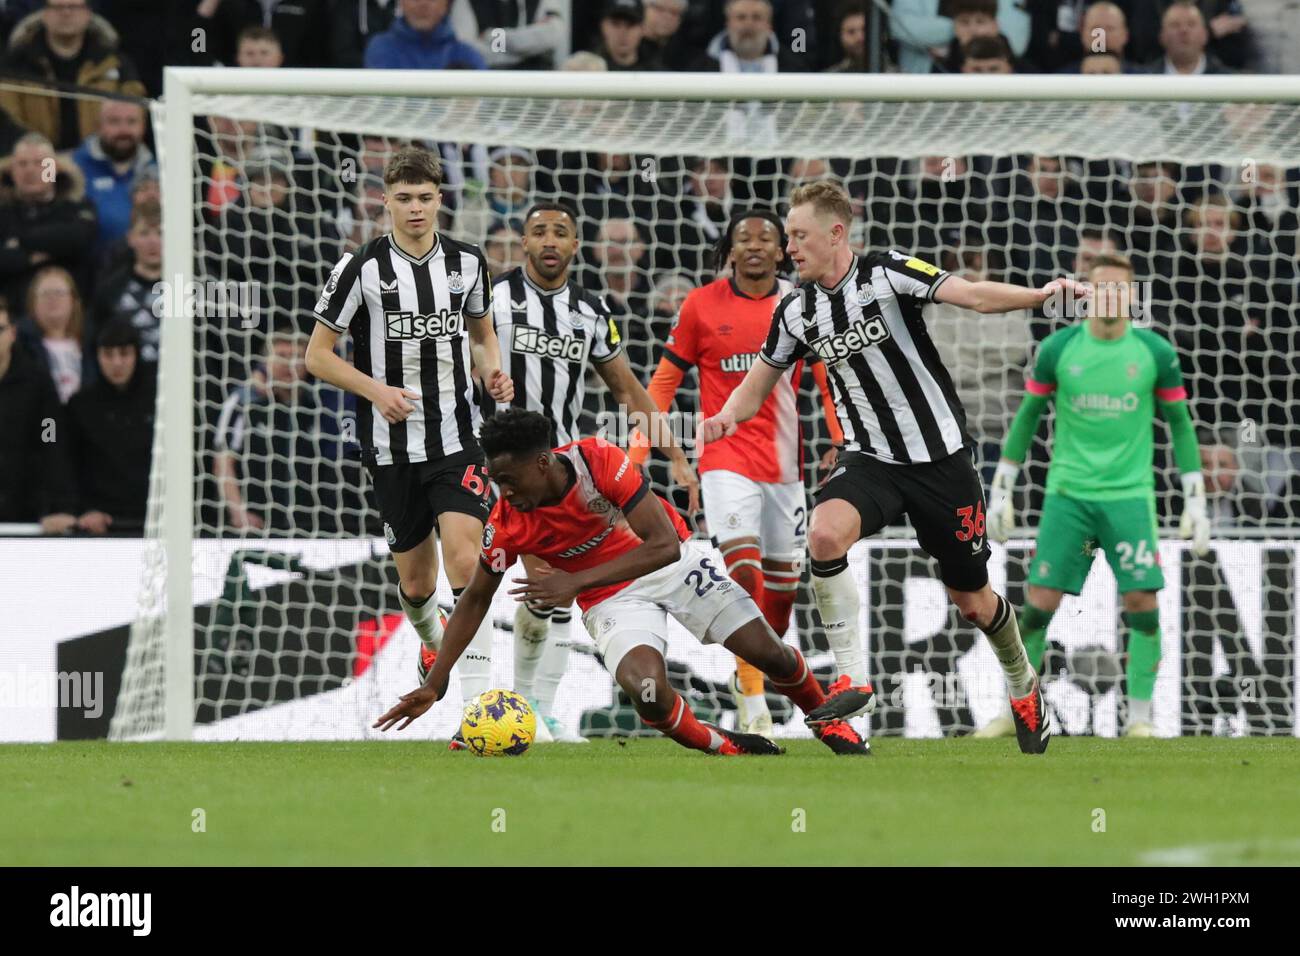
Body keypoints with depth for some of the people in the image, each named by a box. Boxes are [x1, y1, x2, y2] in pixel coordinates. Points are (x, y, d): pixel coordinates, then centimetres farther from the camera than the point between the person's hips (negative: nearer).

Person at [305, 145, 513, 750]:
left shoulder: (467, 263, 4)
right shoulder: (361, 268, -6)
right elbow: (318, 355, -1)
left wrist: (492, 372, -2)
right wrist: (376, 389, -17)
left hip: (457, 439, 0)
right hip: (391, 447, 0)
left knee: (464, 557, -18)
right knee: (415, 579, 10)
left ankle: (478, 697, -21)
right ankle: (434, 644, 45)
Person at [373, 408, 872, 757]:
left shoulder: (598, 459, -28)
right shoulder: (507, 523, -20)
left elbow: (665, 545, -31)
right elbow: (476, 599, -6)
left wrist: (575, 582, -39)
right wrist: (435, 683, -11)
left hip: (672, 564, 0)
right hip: (611, 598, 0)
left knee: (769, 654, -1)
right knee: (648, 692, -28)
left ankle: (828, 721, 32)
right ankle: (729, 749, 0)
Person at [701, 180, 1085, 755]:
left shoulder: (888, 274, -12)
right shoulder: (797, 312, 2)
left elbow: (969, 294, -25)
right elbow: (756, 387, 12)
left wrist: (1039, 295, -43)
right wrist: (726, 418, -10)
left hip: (939, 458, -3)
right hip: (870, 460, 3)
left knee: (973, 601, 8)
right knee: (824, 533, -30)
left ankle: (1023, 686, 38)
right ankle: (852, 680, -20)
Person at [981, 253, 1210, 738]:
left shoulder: (1155, 353, 0)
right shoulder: (1058, 348, 0)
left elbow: (1180, 424, 8)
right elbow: (1027, 415, 10)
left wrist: (1195, 502, 6)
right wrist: (1001, 492, 10)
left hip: (1130, 494, 0)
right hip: (1067, 493, 0)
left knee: (1143, 602, -8)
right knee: (1040, 602, -4)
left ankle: (1139, 717, 3)